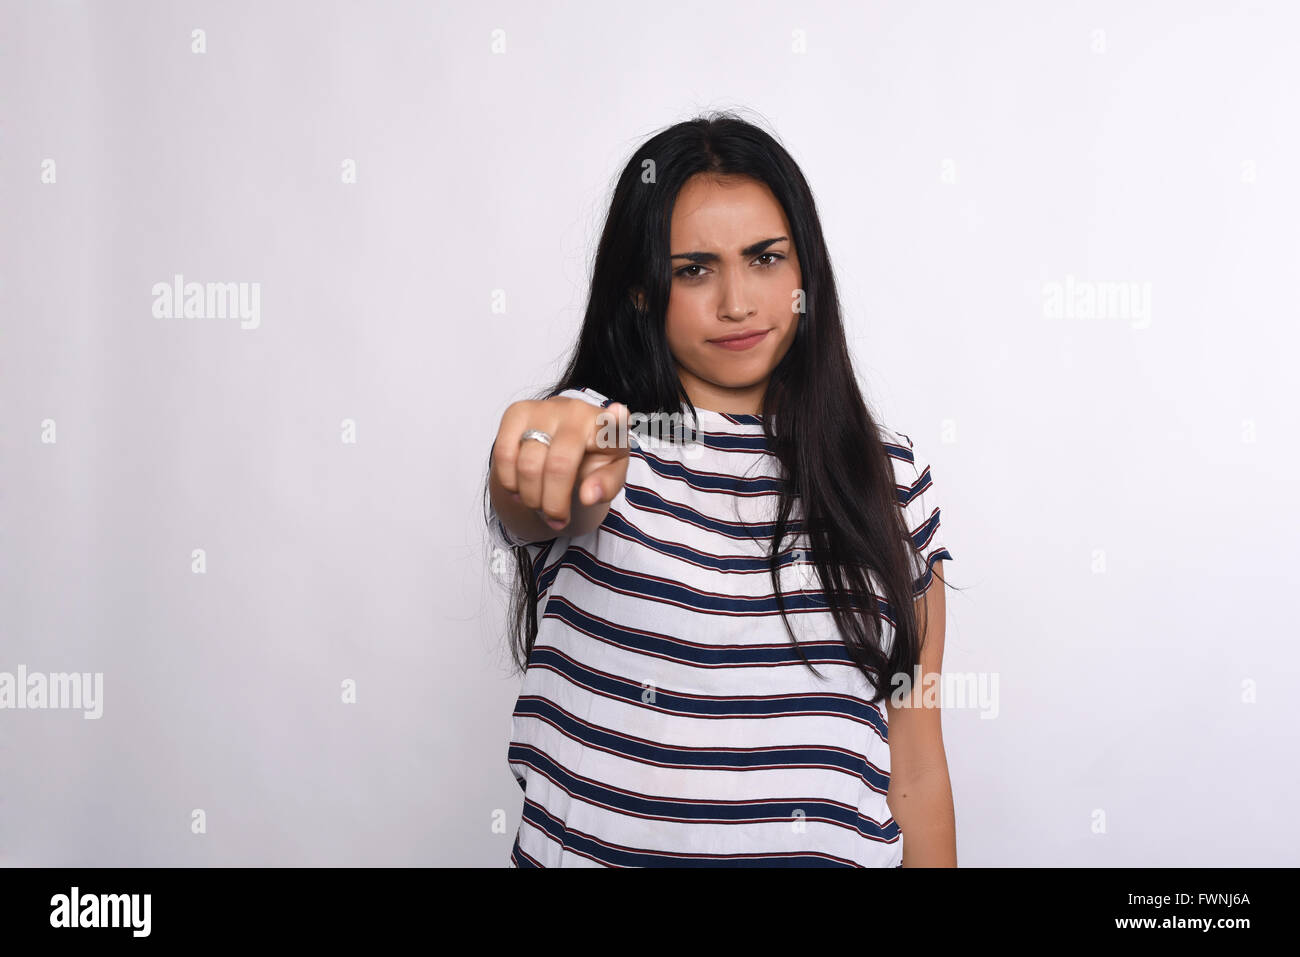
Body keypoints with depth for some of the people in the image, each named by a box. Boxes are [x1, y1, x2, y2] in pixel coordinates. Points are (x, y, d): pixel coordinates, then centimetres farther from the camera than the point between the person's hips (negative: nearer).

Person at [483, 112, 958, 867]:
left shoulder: (891, 476, 0)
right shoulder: (596, 438, -7)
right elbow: (531, 509, -32)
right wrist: (555, 442, -52)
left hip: (837, 848, 3)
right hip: (600, 847, -2)